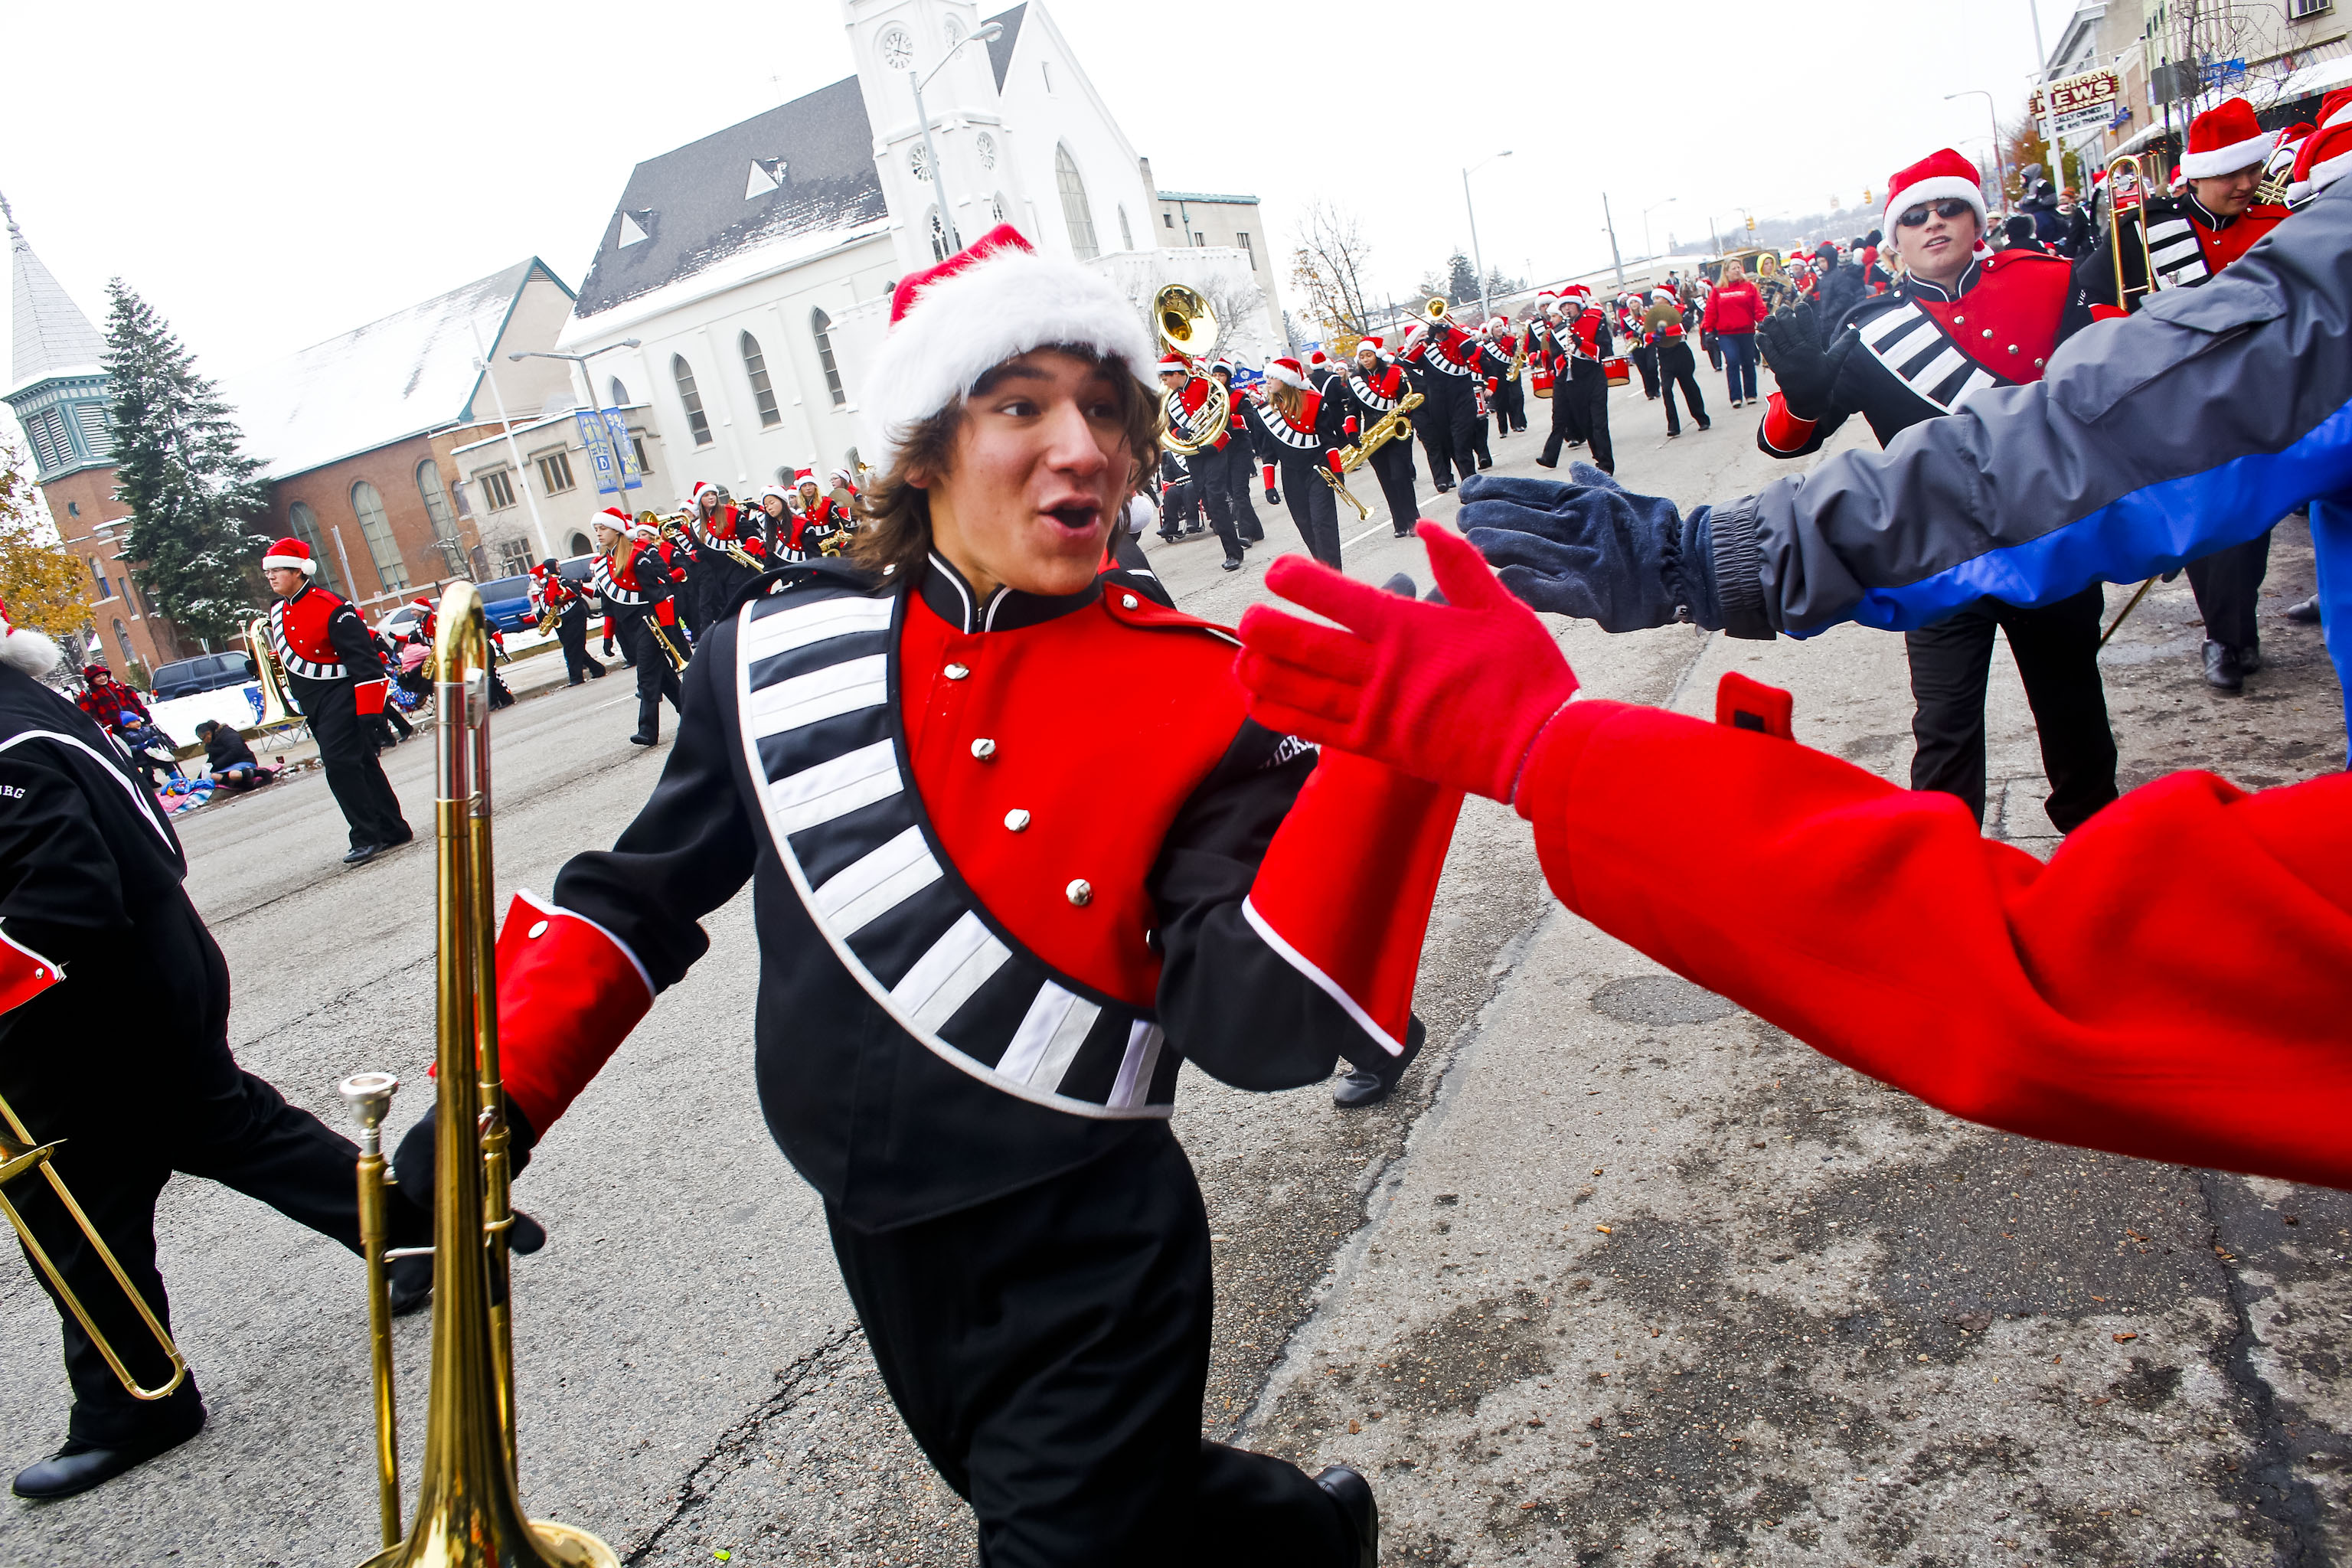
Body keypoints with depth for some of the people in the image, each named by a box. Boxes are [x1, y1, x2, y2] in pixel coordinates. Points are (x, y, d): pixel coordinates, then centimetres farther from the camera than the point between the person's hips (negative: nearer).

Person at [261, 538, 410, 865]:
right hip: (313, 704, 9)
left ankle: (368, 837, -10)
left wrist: (369, 710, -22)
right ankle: (393, 830, 20)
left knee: (339, 764, -16)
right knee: (360, 763, 13)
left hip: (339, 697, -9)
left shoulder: (330, 609, -17)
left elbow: (364, 661, -19)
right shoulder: (277, 612, 10)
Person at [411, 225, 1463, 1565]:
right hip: (880, 1241, 5)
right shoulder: (777, 652, -5)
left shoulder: (1199, 694, -14)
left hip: (1091, 1277, -4)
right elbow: (642, 896, 8)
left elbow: (1255, 1023, -27)